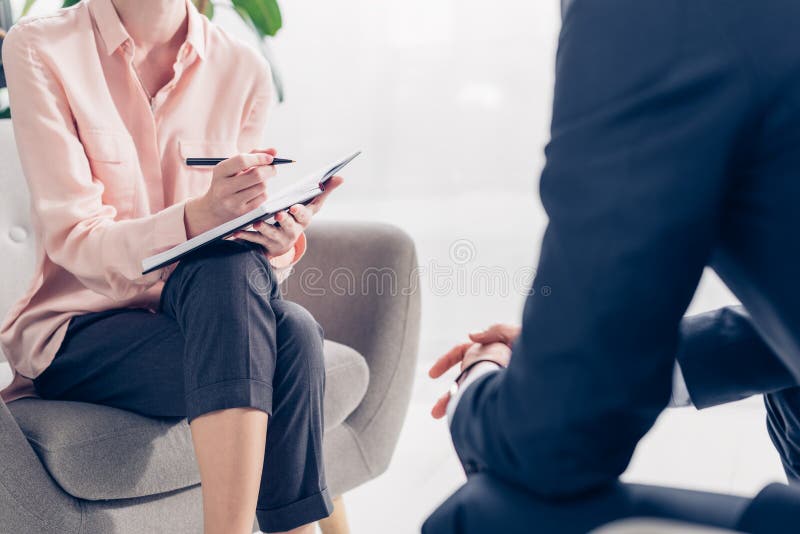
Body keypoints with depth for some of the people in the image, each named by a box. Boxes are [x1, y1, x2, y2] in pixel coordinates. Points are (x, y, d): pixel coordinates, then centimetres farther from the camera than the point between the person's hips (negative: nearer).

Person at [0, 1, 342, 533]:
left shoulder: (243, 69, 2)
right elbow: (74, 241, -15)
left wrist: (279, 241, -23)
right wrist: (199, 217, -34)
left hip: (201, 316, 3)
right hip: (79, 328, -3)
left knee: (292, 330, -29)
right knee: (229, 268, -31)